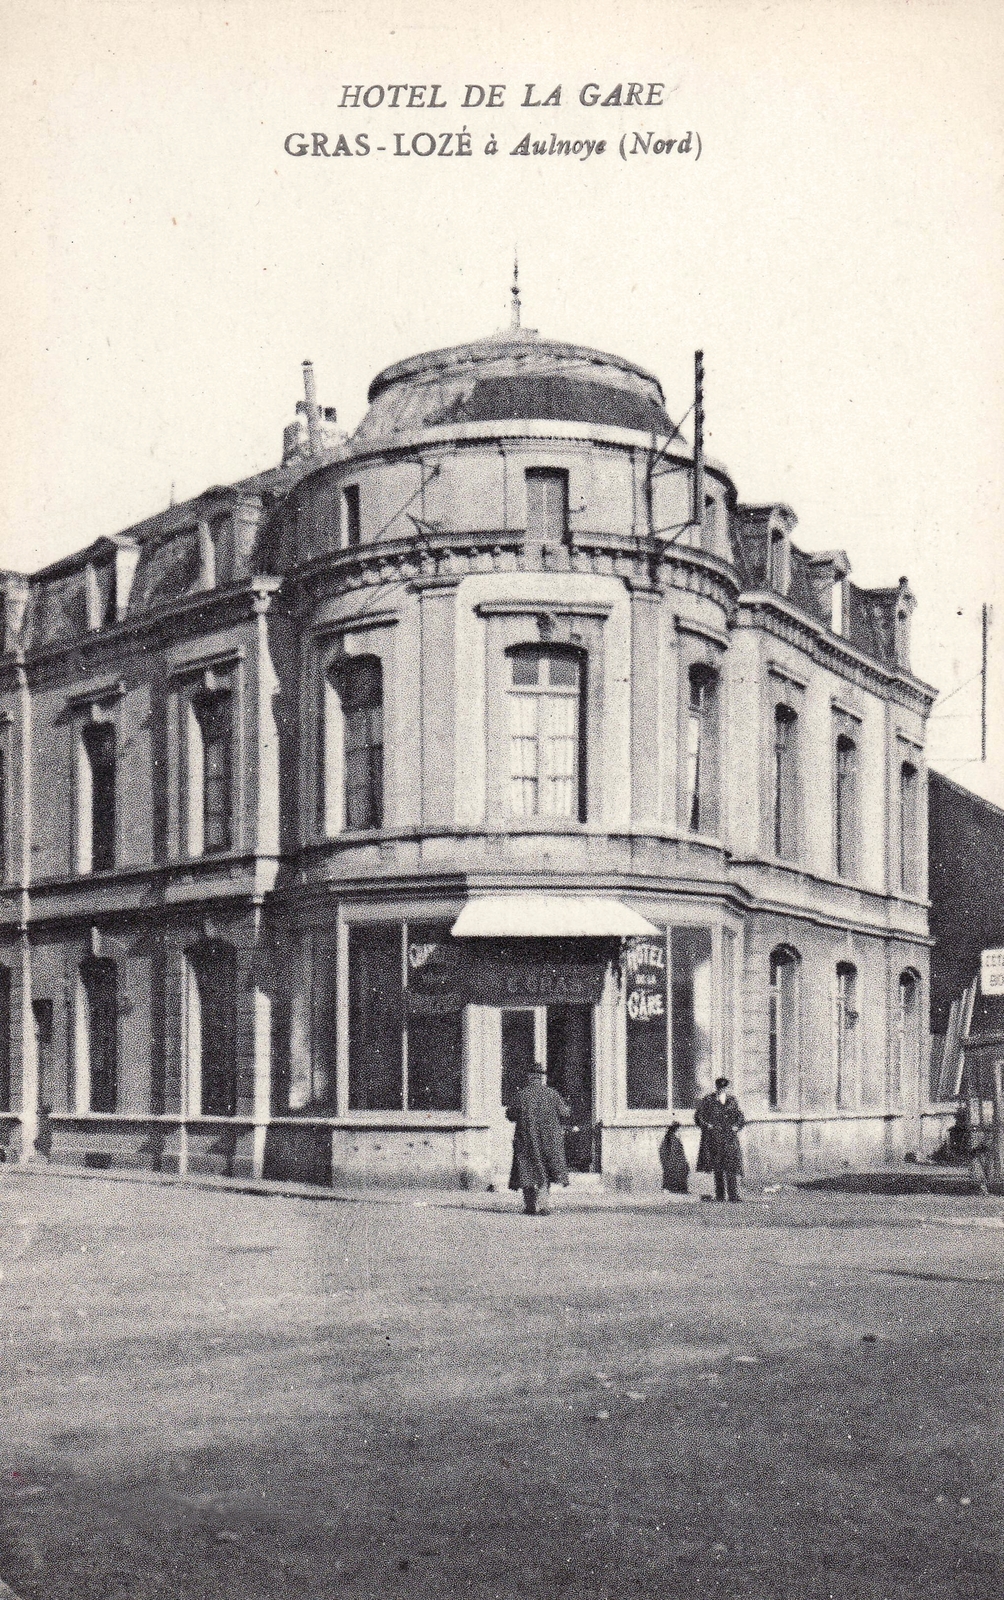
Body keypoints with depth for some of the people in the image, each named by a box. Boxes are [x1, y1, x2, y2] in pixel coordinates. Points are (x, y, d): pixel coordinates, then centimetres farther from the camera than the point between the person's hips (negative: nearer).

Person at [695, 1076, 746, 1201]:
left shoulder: (732, 1100, 14)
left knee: (733, 1165, -9)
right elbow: (698, 1116, 4)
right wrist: (707, 1126, -9)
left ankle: (734, 1195, -11)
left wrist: (736, 1126, 1)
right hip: (714, 1138, -2)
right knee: (718, 1168, -1)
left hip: (730, 1138, 2)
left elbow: (740, 1117, 19)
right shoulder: (708, 1100, 5)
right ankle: (719, 1196, 5)